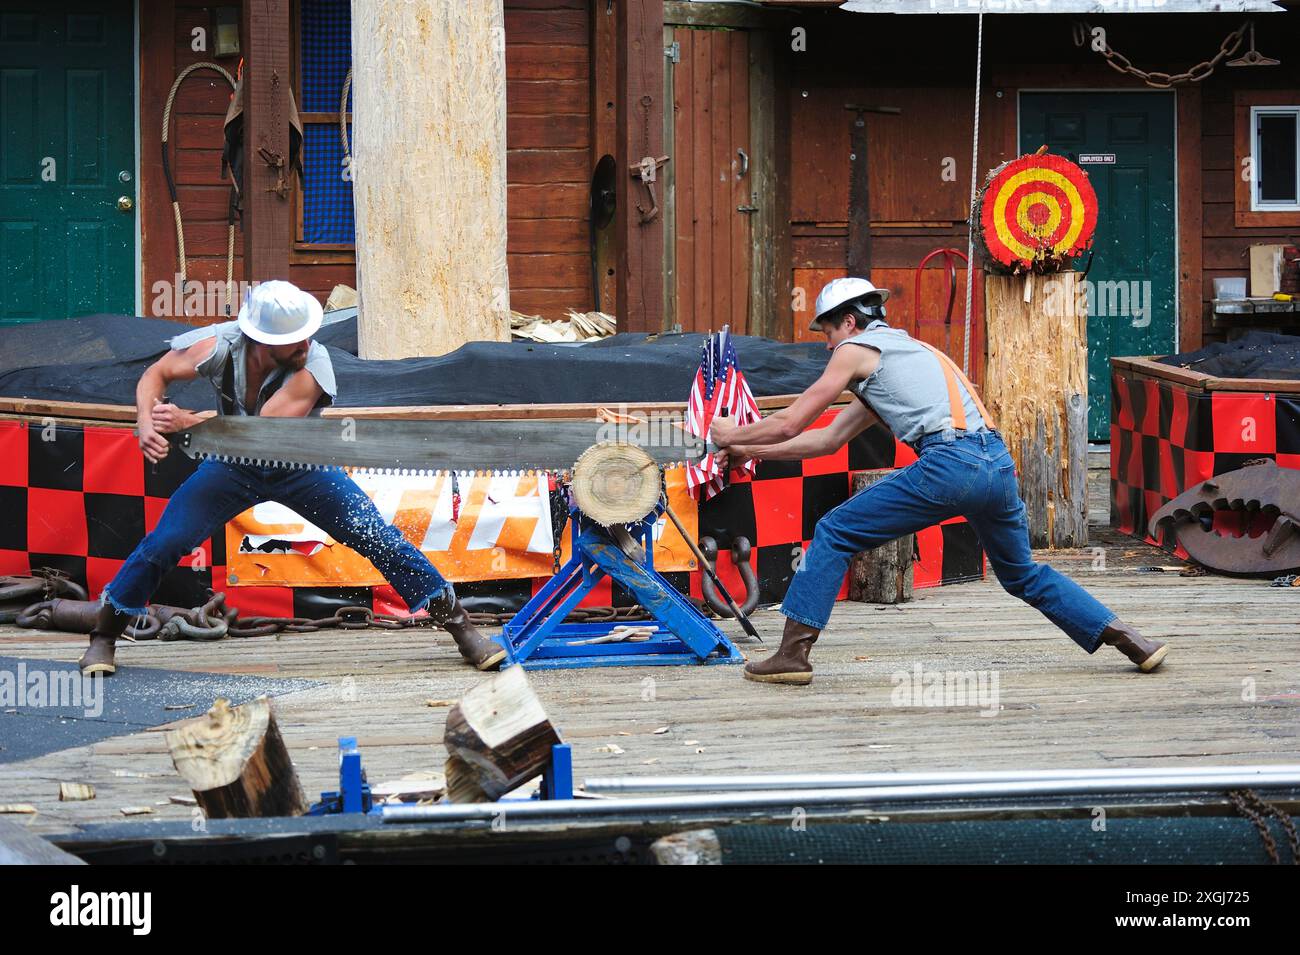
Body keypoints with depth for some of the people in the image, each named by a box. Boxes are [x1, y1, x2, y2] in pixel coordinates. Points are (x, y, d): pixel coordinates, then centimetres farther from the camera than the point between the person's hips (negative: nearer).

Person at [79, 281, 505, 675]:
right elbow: (156, 375, -13)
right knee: (162, 544, -12)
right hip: (235, 467, 1)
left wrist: (190, 422, -45)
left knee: (382, 541, -8)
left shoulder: (311, 366, -33)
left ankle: (462, 629, 3)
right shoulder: (223, 345, -27)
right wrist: (147, 423, -33)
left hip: (301, 467, -1)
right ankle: (103, 640, 7)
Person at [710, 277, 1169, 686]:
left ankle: (793, 654, -3)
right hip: (998, 462, 8)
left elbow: (789, 423, 9)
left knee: (833, 534, 2)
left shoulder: (857, 349, 9)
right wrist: (752, 451, 40)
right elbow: (828, 439, 38)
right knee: (1022, 574, 26)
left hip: (950, 462, -8)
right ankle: (1124, 636, 19)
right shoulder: (903, 350, 34)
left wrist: (733, 435, 27)